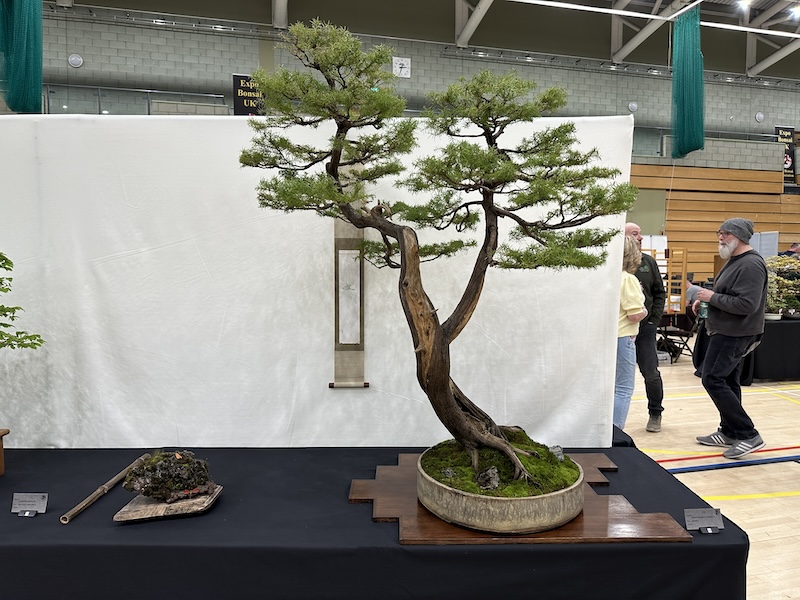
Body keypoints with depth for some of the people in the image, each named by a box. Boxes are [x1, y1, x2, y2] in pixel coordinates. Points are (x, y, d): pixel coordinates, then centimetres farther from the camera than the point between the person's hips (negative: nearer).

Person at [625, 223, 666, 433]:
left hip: (645, 328, 2)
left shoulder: (648, 262, 6)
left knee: (651, 373, 4)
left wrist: (654, 320, 3)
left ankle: (655, 413, 24)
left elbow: (660, 293, 11)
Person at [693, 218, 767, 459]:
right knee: (727, 381, 14)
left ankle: (748, 435, -3)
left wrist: (712, 297, -19)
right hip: (727, 332, 10)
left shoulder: (750, 265, -19)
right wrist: (705, 299, 8)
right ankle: (729, 432, 24)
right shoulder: (734, 261, 13)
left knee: (712, 379, -10)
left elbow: (746, 304, -27)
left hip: (734, 334, -10)